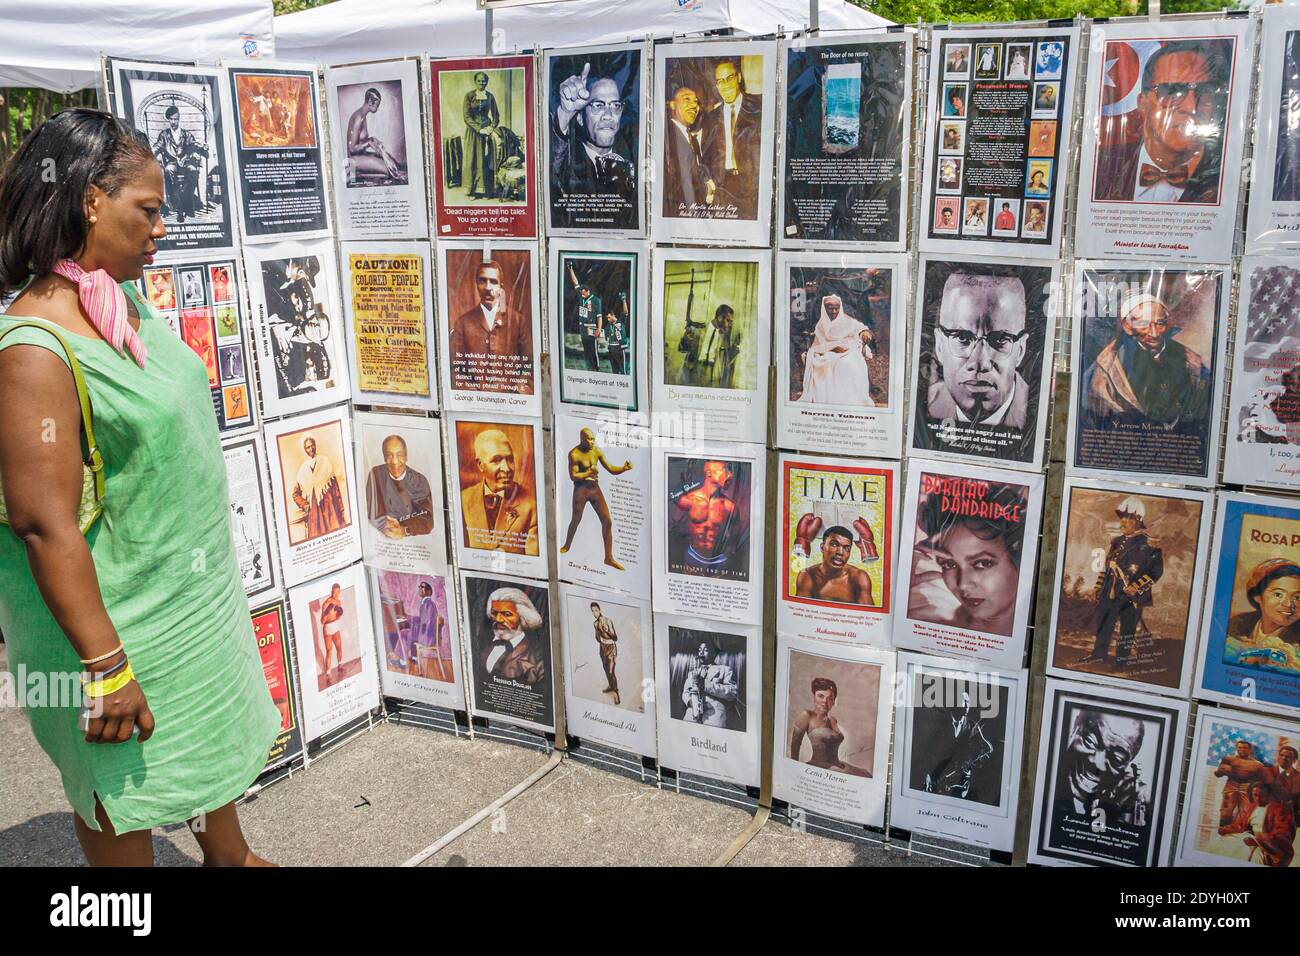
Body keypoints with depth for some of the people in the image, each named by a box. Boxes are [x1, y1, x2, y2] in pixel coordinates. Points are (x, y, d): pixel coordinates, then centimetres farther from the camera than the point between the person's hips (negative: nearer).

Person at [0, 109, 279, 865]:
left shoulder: (128, 302, 1)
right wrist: (108, 668, -23)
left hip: (193, 589, 9)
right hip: (119, 620, -9)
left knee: (214, 734, 27)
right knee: (125, 790, 14)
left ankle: (230, 855, 52)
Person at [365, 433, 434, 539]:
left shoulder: (420, 480, -1)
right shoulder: (376, 474, -1)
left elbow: (428, 518, -6)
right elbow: (373, 512, -2)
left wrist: (405, 530, -23)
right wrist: (386, 527, -21)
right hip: (384, 540, 0)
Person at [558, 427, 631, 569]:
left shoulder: (597, 450, -1)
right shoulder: (574, 454, -14)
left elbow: (611, 469, 0)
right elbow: (573, 476, -14)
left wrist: (624, 468, -18)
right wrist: (589, 473, -21)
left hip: (595, 488, 4)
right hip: (581, 490, -4)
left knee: (607, 521, -2)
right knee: (575, 521, 10)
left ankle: (609, 558, 5)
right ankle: (567, 545, 41)